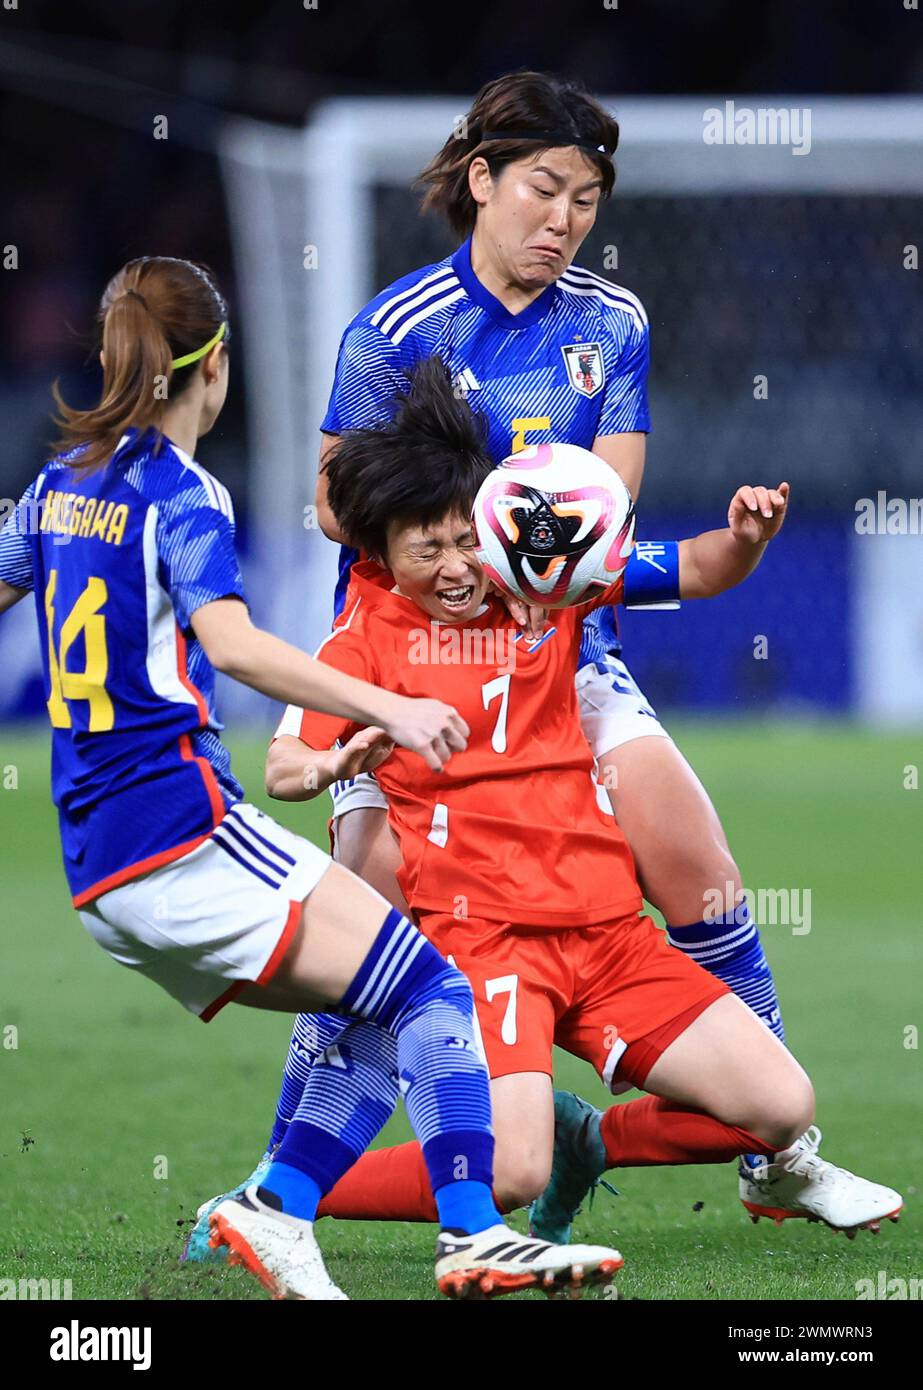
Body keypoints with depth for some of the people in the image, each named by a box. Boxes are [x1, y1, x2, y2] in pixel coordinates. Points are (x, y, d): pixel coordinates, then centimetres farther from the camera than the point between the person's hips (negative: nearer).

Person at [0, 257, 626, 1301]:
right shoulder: (180, 491, -8)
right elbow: (231, 644, -23)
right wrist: (384, 708, -30)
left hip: (98, 871, 8)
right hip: (182, 827, -8)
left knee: (388, 1018, 10)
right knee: (432, 993, -11)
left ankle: (274, 1212, -3)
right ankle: (472, 1237, -24)